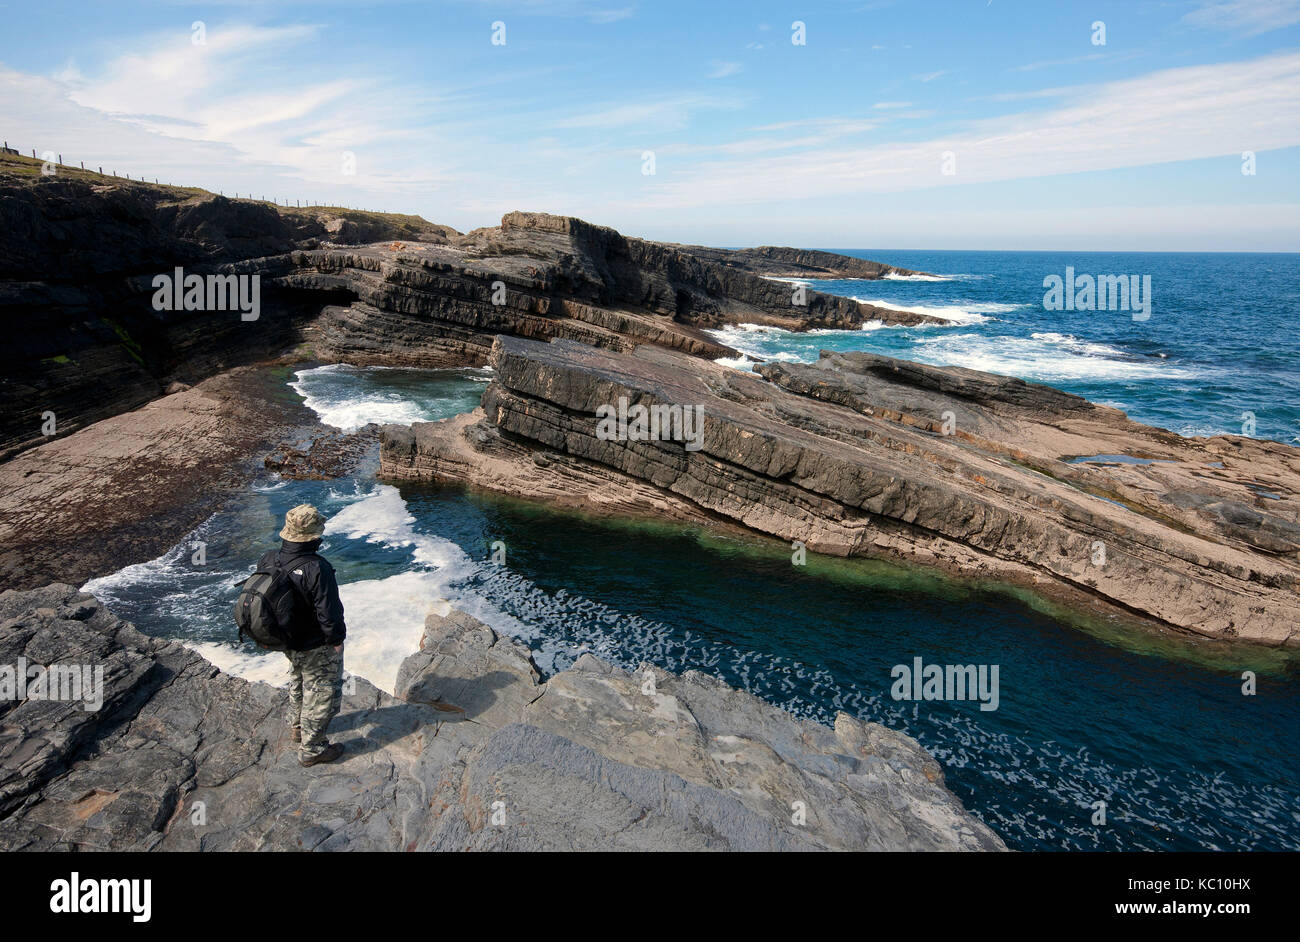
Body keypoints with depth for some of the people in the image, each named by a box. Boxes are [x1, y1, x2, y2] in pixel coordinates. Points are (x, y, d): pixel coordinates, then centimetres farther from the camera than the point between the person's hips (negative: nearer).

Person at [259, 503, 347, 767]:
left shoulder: (268, 560, -11)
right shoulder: (317, 569, -33)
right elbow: (329, 612, -28)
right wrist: (336, 639, -10)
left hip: (288, 641, 7)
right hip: (317, 646, -7)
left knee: (298, 681, 31)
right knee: (322, 692, 11)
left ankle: (297, 727, 52)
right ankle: (311, 749, 23)